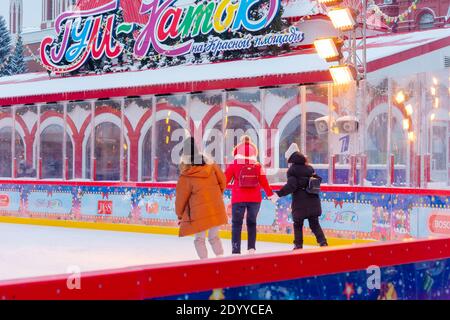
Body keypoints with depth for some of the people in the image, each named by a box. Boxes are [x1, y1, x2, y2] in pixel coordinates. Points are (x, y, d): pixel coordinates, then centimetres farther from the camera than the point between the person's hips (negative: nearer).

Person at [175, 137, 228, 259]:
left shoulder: (186, 176, -13)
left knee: (200, 239, 10)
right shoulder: (211, 165, -3)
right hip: (217, 209, 4)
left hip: (199, 212, -4)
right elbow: (222, 180, 8)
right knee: (214, 237, 19)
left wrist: (179, 214, 11)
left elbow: (181, 196, -3)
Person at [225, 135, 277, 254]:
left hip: (238, 199, -2)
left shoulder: (234, 165, -4)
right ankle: (251, 248, 18)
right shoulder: (257, 166, 1)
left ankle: (236, 250, -8)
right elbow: (264, 181, 4)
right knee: (252, 222, 18)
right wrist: (270, 194, 17)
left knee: (236, 223, 2)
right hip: (255, 199, 2)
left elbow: (225, 180, -1)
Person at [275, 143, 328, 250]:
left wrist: (279, 193, -19)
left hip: (300, 203, -5)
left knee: (298, 224, 10)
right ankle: (323, 242, -2)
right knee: (314, 224, 11)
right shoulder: (309, 168, 11)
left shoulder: (292, 170, -8)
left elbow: (291, 186, -19)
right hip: (313, 202, 5)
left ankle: (298, 245, 9)